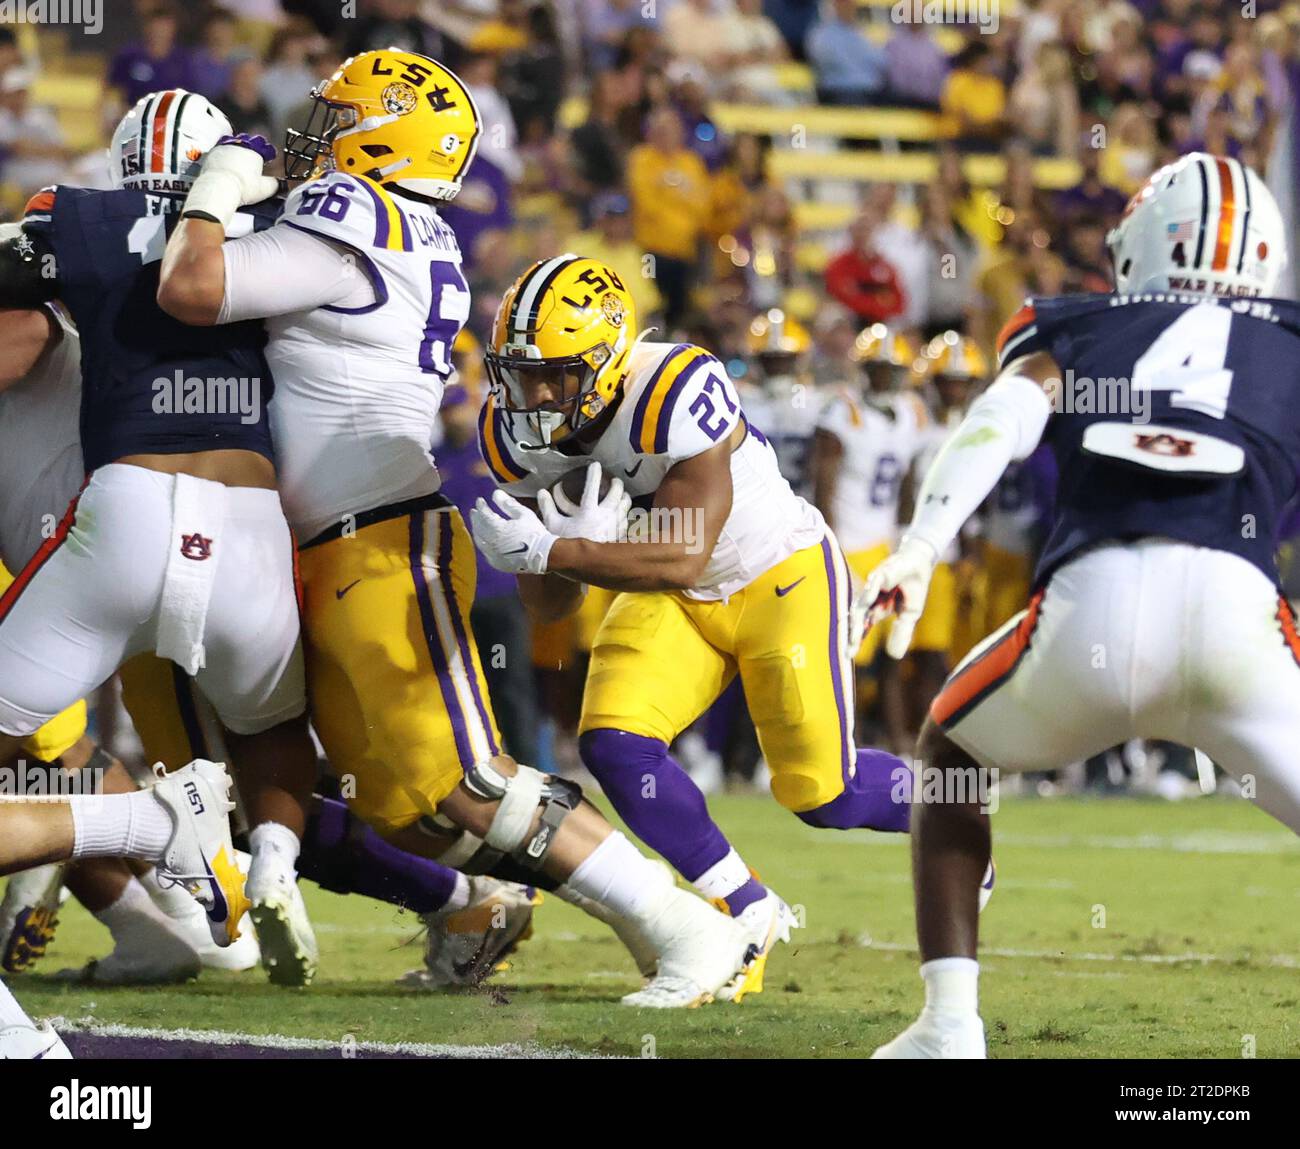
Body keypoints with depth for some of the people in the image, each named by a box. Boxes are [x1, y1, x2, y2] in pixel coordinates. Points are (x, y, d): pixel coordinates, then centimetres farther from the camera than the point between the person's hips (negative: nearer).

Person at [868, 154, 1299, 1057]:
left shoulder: (1076, 332, 26)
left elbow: (1001, 423, 7)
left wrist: (918, 548, -5)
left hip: (1092, 607, 1)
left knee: (953, 755, 30)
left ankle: (951, 1019, 19)